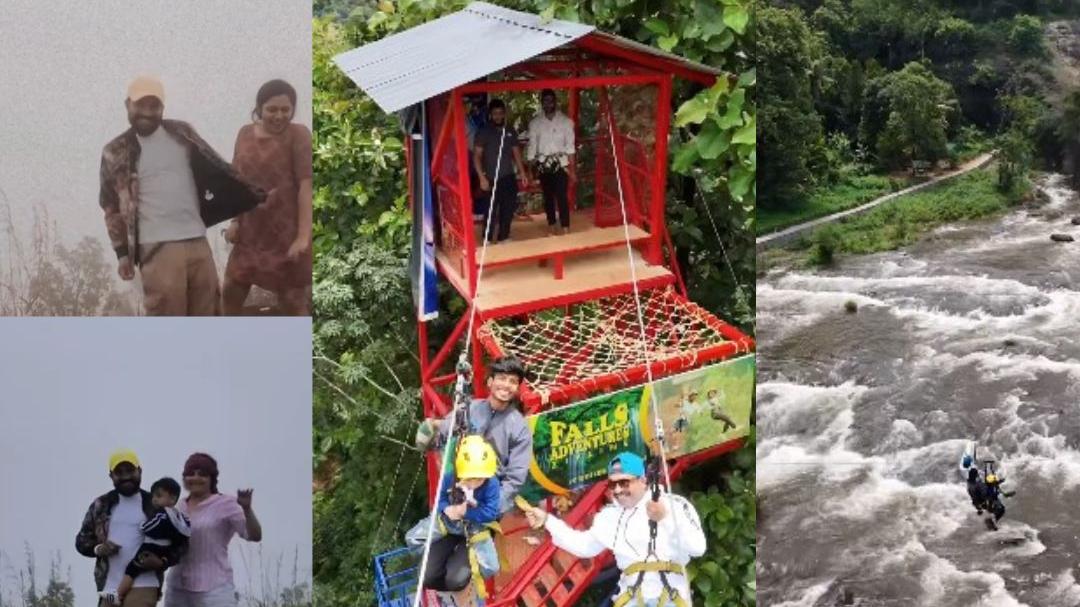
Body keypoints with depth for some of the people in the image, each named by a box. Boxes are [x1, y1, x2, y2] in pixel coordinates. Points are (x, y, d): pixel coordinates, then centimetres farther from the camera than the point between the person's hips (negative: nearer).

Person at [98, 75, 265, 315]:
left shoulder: (181, 133, 11)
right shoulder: (116, 153, 3)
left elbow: (215, 167, 16)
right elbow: (112, 207, 5)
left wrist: (256, 193, 11)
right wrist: (122, 252, 0)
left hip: (197, 242, 4)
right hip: (157, 248, -4)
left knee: (207, 314, 9)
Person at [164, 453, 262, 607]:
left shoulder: (225, 504, -3)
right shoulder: (179, 506, 12)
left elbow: (255, 536, -11)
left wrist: (247, 509, -27)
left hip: (214, 588, -6)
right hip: (177, 588, 6)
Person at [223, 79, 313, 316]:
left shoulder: (298, 135, -9)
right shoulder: (245, 133, 8)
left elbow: (306, 185, -16)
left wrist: (303, 236, -24)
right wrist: (234, 220, 8)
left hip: (287, 234, -6)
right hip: (251, 232, 6)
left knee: (292, 301, 0)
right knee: (231, 293, 12)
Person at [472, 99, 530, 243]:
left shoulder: (510, 131, 8)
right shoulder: (484, 132, -4)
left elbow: (516, 153, 15)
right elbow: (476, 156, -6)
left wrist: (522, 173, 8)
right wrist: (482, 177, -15)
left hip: (509, 178, 4)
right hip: (491, 179, -4)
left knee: (508, 209, 8)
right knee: (491, 211, -2)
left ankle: (504, 237, 23)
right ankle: (489, 240, 10)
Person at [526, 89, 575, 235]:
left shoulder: (565, 121, -1)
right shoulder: (535, 123, 3)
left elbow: (570, 146, -1)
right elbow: (532, 146, 4)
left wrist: (572, 168, -4)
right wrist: (532, 167, 0)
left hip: (561, 164, -2)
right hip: (543, 165, 2)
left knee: (562, 195, -9)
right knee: (548, 196, 9)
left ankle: (565, 226, -7)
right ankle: (552, 225, 19)